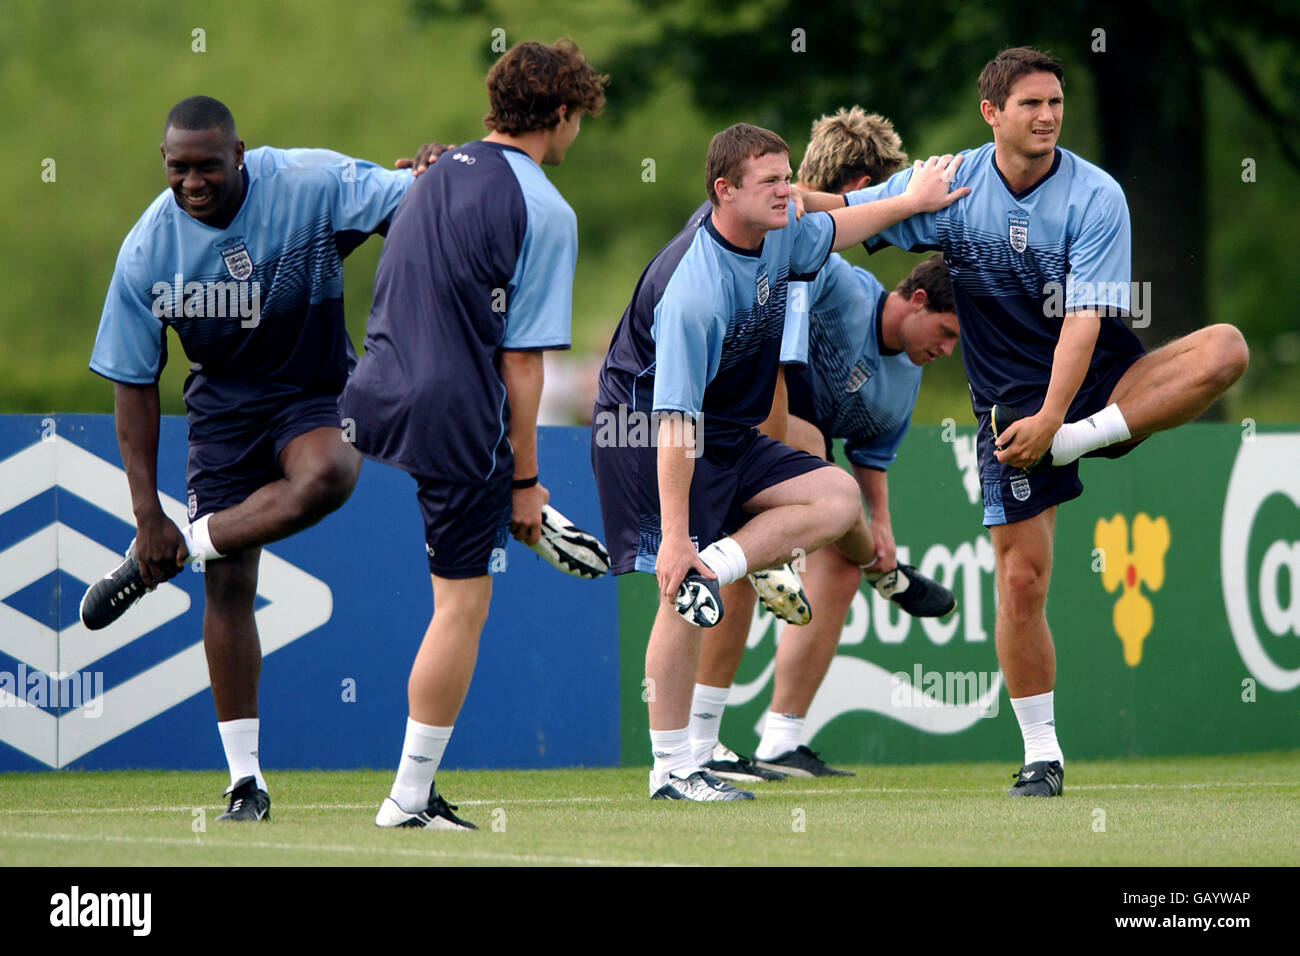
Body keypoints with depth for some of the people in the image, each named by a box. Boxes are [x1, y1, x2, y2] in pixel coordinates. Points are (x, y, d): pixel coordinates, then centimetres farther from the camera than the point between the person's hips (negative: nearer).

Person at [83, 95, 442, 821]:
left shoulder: (309, 184, -18)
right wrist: (148, 514, -11)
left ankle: (166, 559, -17)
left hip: (317, 393, -1)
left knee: (327, 475, -36)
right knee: (228, 584, -6)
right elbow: (134, 385, -7)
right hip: (224, 402, 1)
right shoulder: (149, 249, -14)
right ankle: (247, 783, 6)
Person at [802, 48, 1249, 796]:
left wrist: (1053, 419, -26)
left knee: (1224, 350, -27)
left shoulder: (1097, 196, -11)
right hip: (1010, 397, 1)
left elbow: (1085, 318, -17)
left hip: (1100, 380, -1)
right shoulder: (949, 186, -2)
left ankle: (1084, 439, -28)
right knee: (1021, 578, -7)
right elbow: (842, 215, 8)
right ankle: (1042, 755, 5)